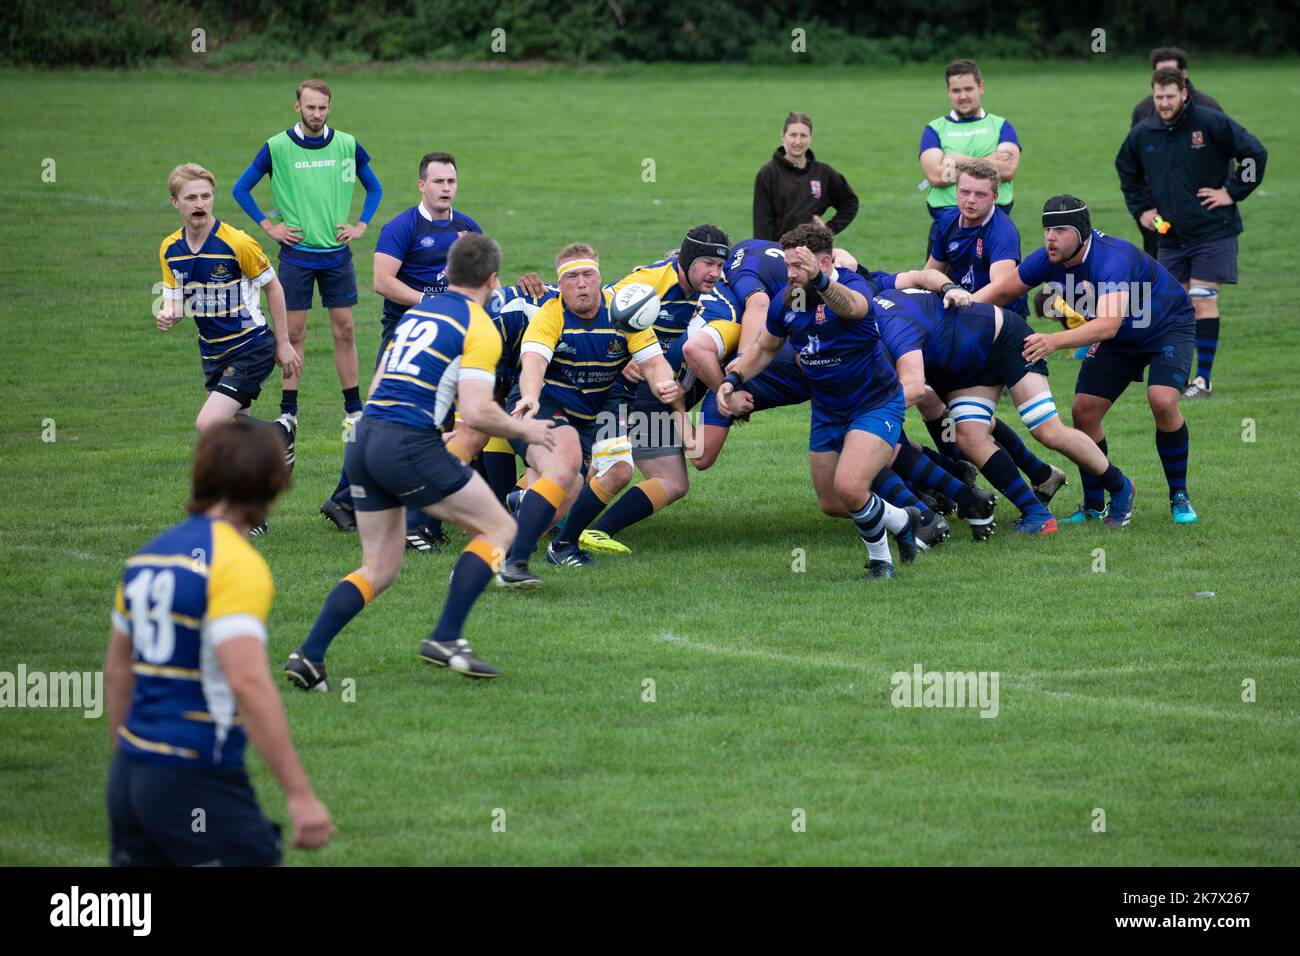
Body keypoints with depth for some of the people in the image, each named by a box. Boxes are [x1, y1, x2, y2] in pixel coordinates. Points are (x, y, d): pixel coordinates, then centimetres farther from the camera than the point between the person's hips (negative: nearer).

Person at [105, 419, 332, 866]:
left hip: (130, 777, 8)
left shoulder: (146, 557, 10)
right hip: (197, 784, -8)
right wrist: (300, 794, -25)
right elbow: (249, 683, -24)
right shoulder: (237, 565, -14)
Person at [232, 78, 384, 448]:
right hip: (296, 254, -2)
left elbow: (374, 188, 17)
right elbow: (241, 189, 6)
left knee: (344, 328, 3)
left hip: (337, 252, 2)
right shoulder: (277, 148, -3)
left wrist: (361, 225, 5)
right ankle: (288, 413, 6)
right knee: (294, 332, 0)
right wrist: (269, 226, -1)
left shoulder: (347, 146, 3)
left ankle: (353, 410, 9)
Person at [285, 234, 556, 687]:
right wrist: (524, 429, 4)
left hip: (364, 440, 8)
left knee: (379, 569, 14)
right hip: (410, 444, -7)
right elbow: (477, 413, -13)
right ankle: (446, 639, -1)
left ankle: (308, 655, -1)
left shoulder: (416, 312, 20)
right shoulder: (479, 328, -3)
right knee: (498, 528, 8)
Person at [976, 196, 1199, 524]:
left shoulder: (1113, 259, -39)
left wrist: (1055, 341, -65)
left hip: (1168, 327, -6)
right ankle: (1094, 506, 8)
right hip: (1119, 341, 6)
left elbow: (1109, 324, -52)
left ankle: (1179, 498, -9)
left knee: (1162, 401, -27)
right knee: (1084, 411, -7)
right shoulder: (1047, 260, -18)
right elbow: (1002, 290, -3)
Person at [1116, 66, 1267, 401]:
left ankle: (1203, 380, -4)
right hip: (1170, 236, 5)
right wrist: (1140, 208, 16)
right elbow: (1126, 170, 25)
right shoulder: (1142, 134, 4)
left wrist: (1232, 192, -9)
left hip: (1212, 232, -5)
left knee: (1203, 301, -9)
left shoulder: (1211, 123, -10)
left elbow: (1256, 154, -7)